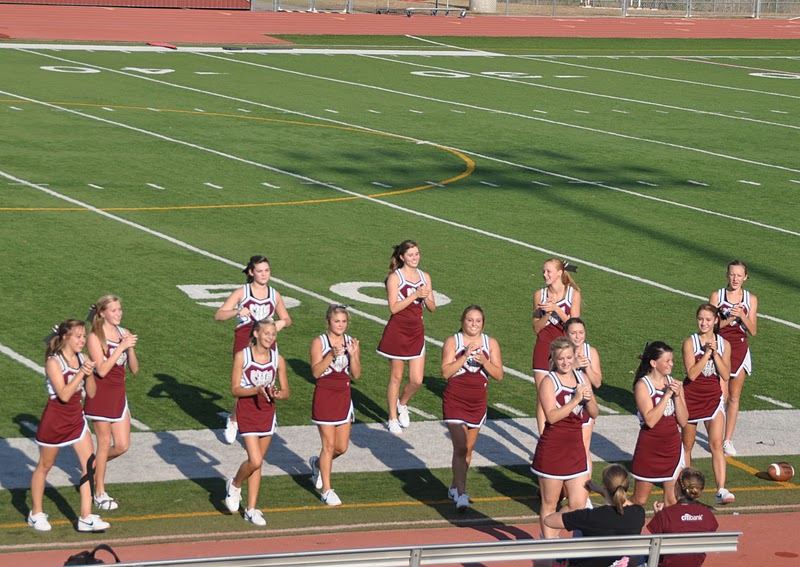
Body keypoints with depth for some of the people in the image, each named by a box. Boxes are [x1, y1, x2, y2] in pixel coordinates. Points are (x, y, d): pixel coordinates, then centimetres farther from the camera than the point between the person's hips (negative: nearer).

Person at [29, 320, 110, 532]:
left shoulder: (82, 359, 1)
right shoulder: (54, 362, -18)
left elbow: (91, 393, 3)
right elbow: (64, 395, -24)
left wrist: (90, 373, -15)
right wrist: (81, 372, -27)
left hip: (76, 418, 6)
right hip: (55, 420, -6)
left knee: (90, 463, -4)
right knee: (44, 466, 11)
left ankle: (86, 518, -1)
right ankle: (36, 513, 28)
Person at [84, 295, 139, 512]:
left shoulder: (124, 334, 5)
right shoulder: (95, 337, -11)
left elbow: (134, 369, 4)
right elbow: (102, 370, -20)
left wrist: (131, 348, -13)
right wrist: (121, 347, -23)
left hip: (119, 394, 6)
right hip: (101, 394, -6)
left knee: (123, 445, 5)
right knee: (104, 444, 2)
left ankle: (93, 467, 32)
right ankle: (100, 494, 14)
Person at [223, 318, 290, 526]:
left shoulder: (278, 360, 1)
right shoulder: (242, 356, -8)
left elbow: (286, 392, 6)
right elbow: (235, 390, -8)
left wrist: (277, 394, -17)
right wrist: (257, 390, -24)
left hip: (267, 412, 4)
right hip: (247, 413, -4)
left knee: (257, 462, 9)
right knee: (255, 461, -14)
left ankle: (251, 509, 17)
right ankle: (235, 484, 17)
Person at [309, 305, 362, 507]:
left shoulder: (351, 343, 4)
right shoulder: (319, 342, -7)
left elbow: (356, 375, -1)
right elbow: (316, 372, -16)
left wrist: (352, 355, -16)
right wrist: (332, 355, -27)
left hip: (344, 396, 5)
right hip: (324, 395, -5)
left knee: (342, 447, 7)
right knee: (329, 444, -4)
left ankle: (318, 463, 38)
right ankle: (326, 490, 6)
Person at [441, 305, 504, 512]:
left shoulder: (491, 344, 4)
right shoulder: (452, 342, -4)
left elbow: (499, 375, 0)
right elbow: (446, 372, -14)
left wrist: (484, 362, -17)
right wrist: (465, 355, -23)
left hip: (478, 402, 4)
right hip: (455, 400, -4)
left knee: (469, 448, 14)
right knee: (460, 447, -14)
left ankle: (455, 487, 30)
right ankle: (461, 495, -17)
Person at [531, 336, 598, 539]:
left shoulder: (582, 378, 8)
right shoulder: (549, 382, -9)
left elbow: (594, 414, 10)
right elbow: (552, 416, -21)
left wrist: (588, 400, -10)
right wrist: (575, 400, -26)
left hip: (575, 448, 5)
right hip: (552, 450, -5)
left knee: (579, 505, 3)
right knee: (549, 504, 7)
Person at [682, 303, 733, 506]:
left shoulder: (723, 344, 2)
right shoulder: (690, 343, -7)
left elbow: (725, 375, -6)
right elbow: (692, 374, -18)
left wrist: (715, 353, -14)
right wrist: (707, 352, -21)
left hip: (713, 398, 1)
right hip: (691, 396, -1)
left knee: (716, 444, -13)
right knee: (687, 445, 11)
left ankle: (721, 491, -19)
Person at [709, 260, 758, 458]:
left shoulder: (751, 299, 2)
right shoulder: (717, 296, -2)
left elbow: (753, 331, 0)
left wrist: (742, 316, -17)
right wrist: (728, 319, -20)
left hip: (740, 349, 2)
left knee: (734, 397, 7)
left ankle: (728, 440, 15)